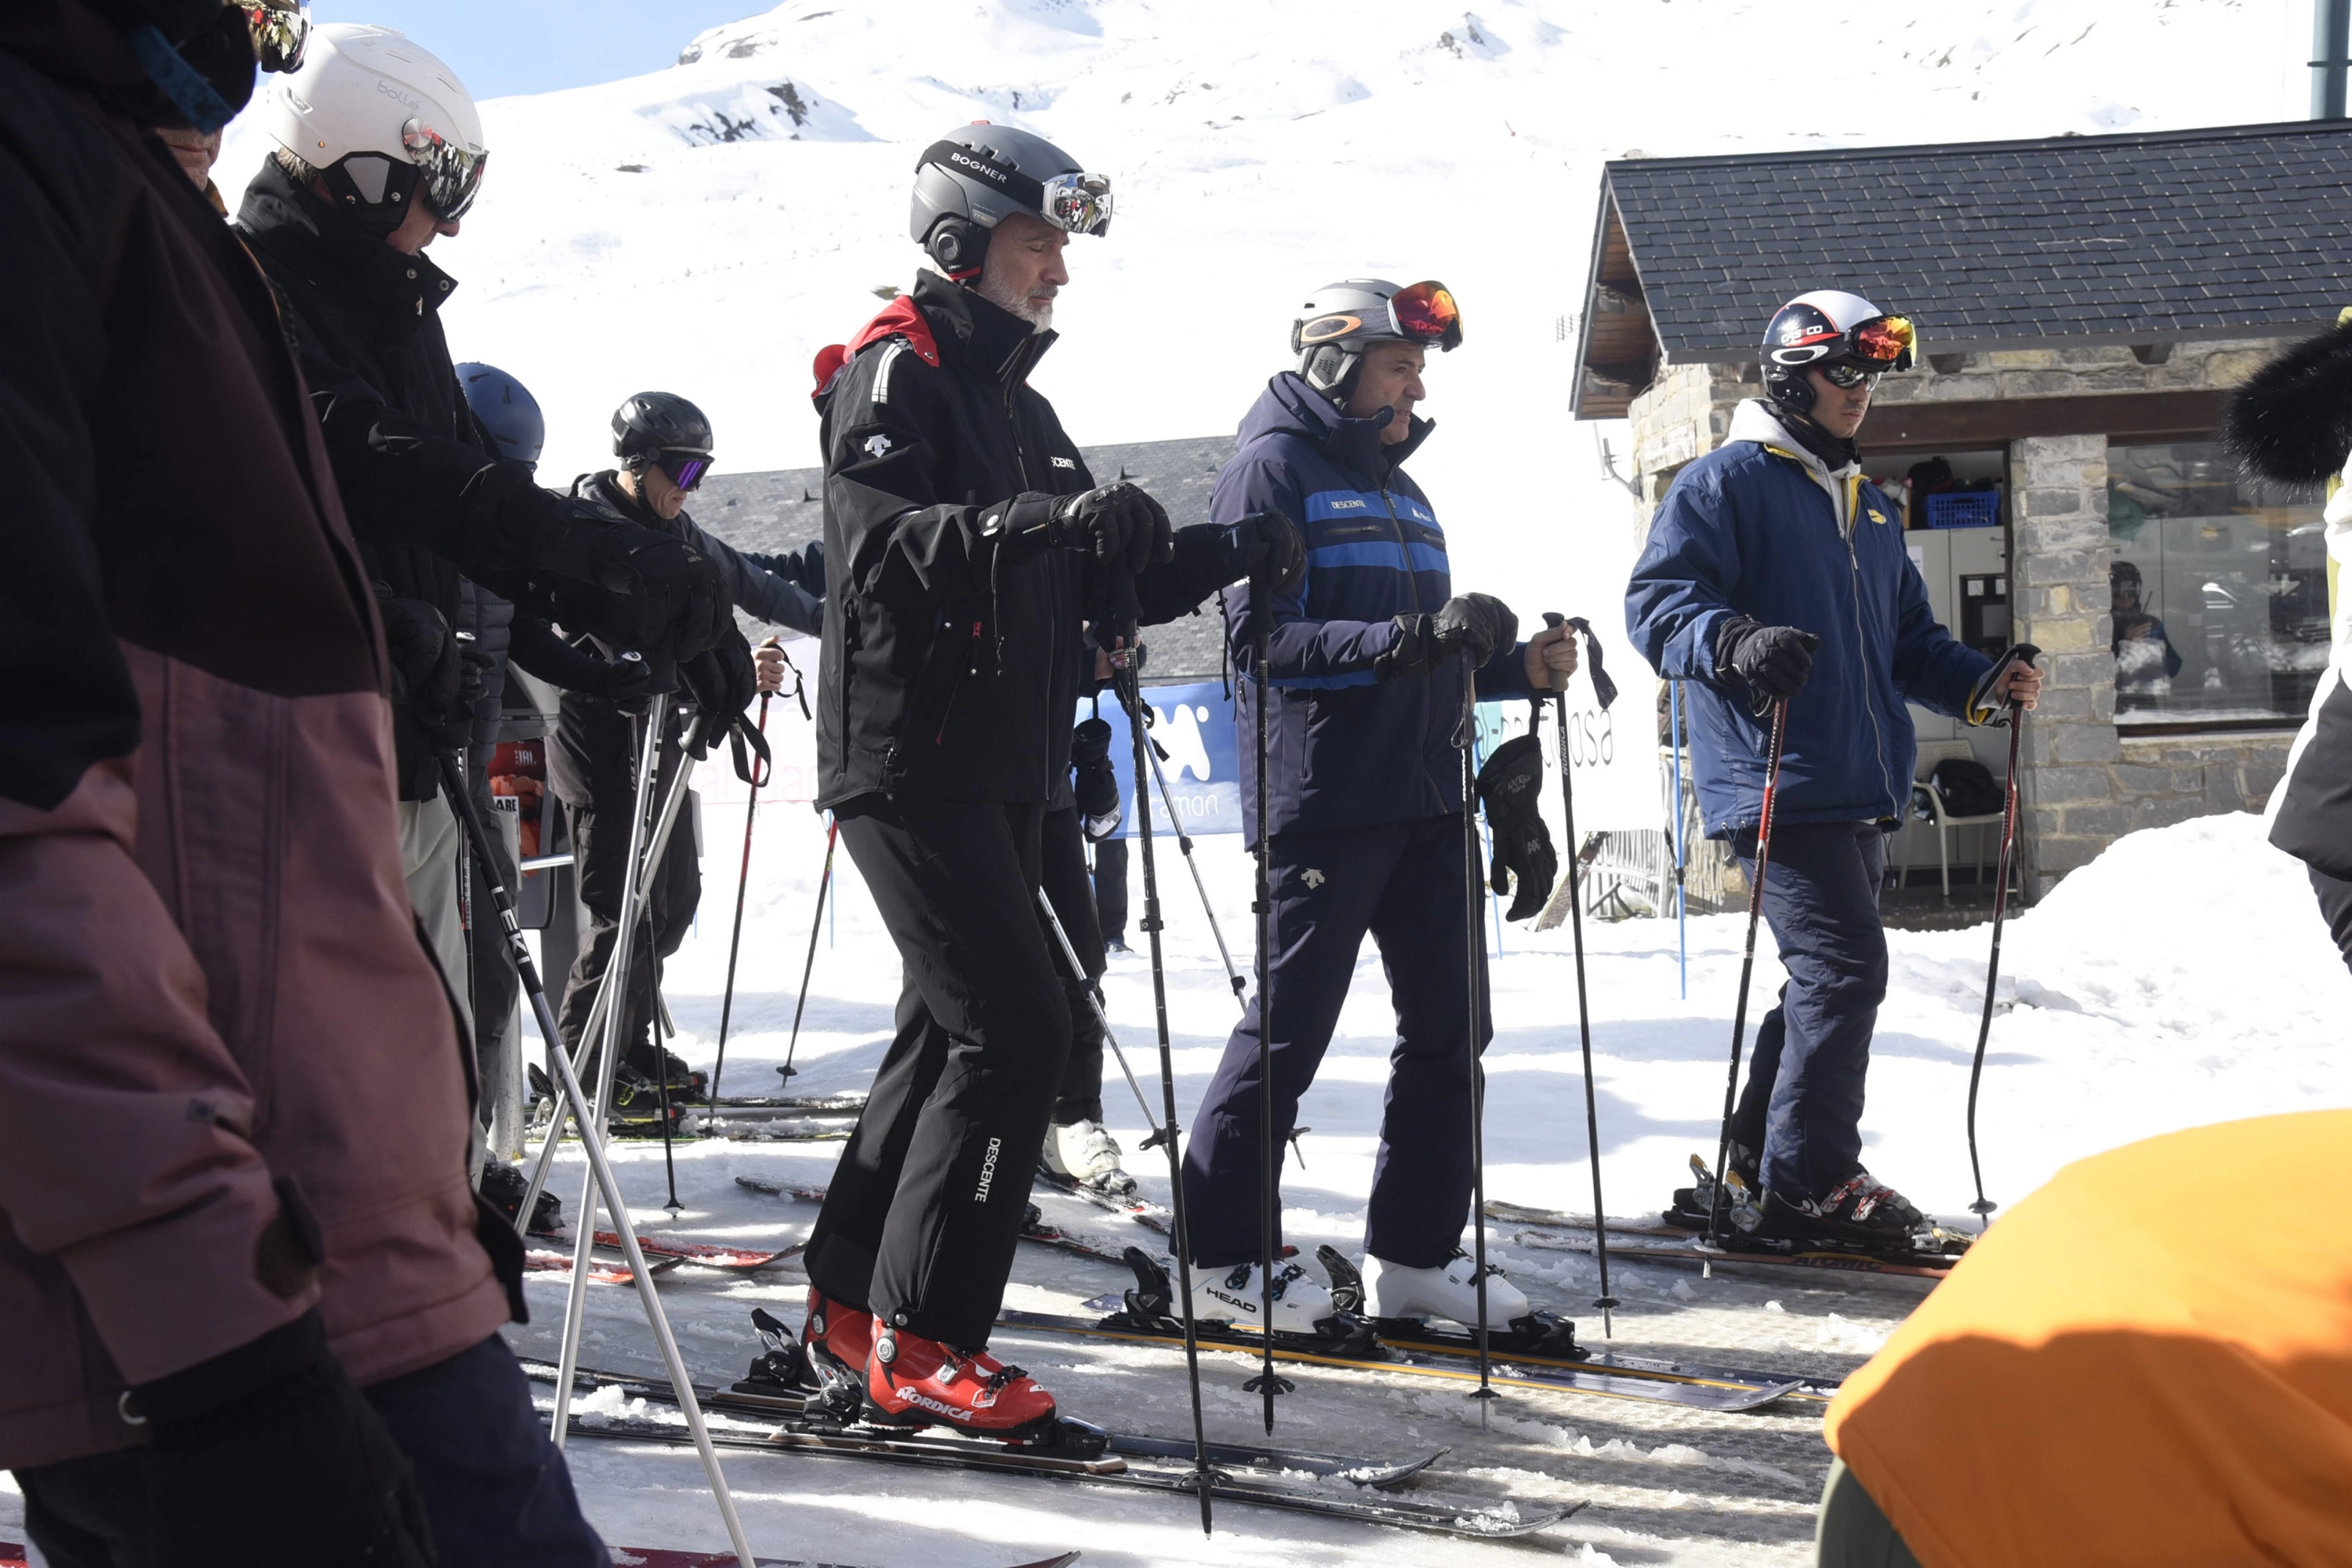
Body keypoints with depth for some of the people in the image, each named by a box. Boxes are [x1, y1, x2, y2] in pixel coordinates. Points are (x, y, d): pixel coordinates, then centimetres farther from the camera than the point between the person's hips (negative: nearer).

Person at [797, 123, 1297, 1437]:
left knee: (956, 1030, 13)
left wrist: (1237, 551, 5)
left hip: (999, 773, 10)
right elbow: (885, 544, -25)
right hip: (909, 766, -10)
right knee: (1016, 1030, -15)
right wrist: (1039, 519, -38)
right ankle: (923, 1343, -10)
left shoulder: (1017, 404, 20)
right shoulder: (894, 376, -8)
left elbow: (1098, 587, 18)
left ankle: (853, 1306, 24)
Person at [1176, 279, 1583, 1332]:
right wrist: (1404, 638, -27)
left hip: (1424, 799, 8)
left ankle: (1413, 1253, 18)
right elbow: (1262, 638, -17)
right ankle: (1222, 1259, 7)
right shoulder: (1273, 470, -5)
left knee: (1449, 1026, 8)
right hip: (1323, 799, -8)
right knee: (1288, 1029, -3)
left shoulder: (1400, 490, 21)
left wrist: (1515, 665, 5)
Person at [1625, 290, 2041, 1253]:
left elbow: (1908, 641, 28)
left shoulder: (1870, 508, 23)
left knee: (1833, 978, 13)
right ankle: (1811, 1183, -8)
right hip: (1776, 786, -9)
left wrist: (1981, 684, 10)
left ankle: (1757, 1165, 23)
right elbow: (1658, 602, -13)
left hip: (1860, 791, 9)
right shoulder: (1727, 483, -3)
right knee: (1845, 967, -15)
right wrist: (1737, 643, -32)